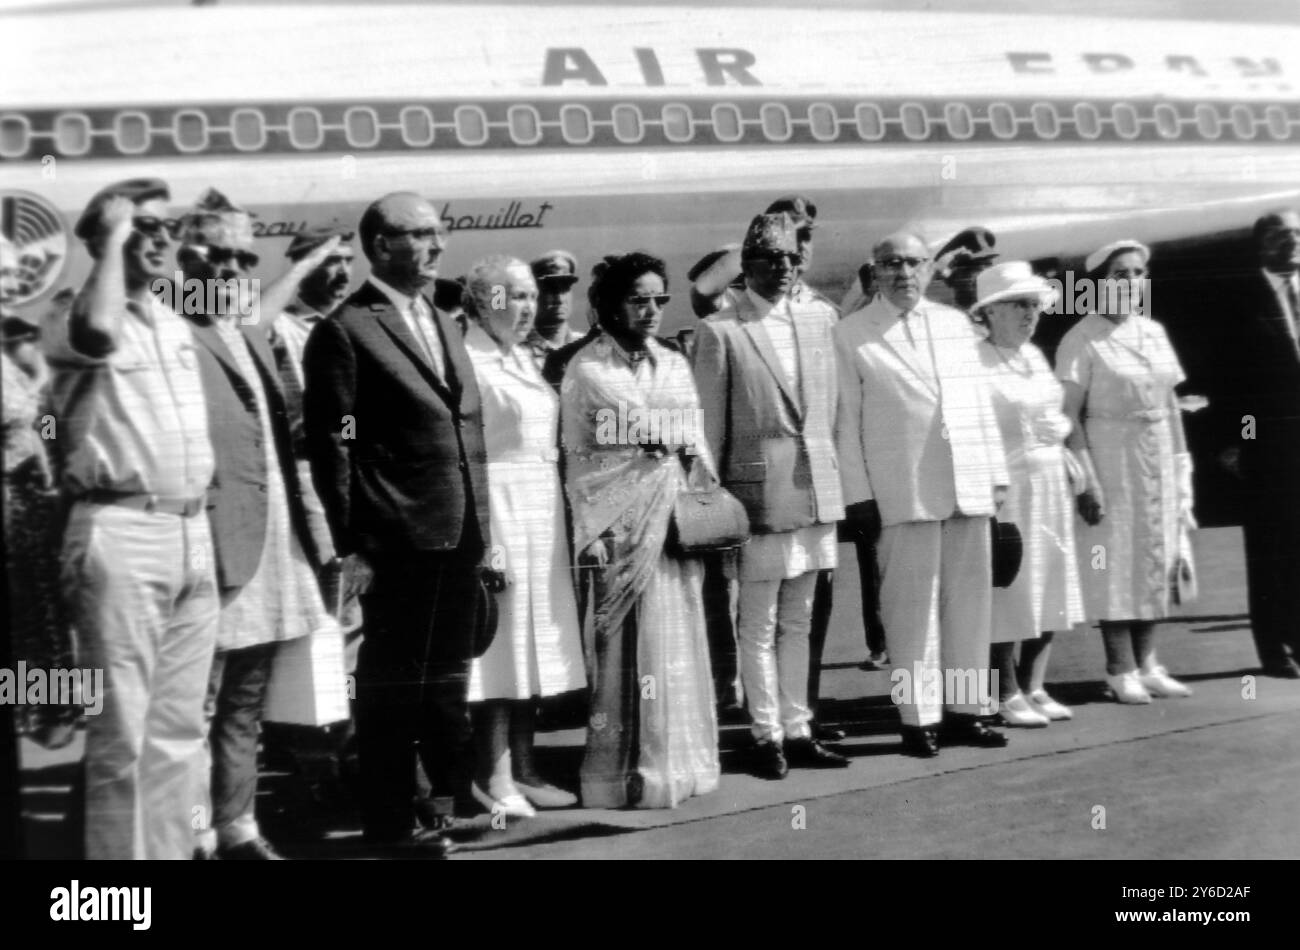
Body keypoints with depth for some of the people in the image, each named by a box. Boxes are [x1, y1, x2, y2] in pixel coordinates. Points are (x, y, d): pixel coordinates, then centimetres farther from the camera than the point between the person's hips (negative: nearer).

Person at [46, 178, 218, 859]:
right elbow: (100, 334, -30)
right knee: (122, 731, -5)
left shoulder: (176, 325, 18)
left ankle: (171, 851, 19)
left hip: (192, 534, 7)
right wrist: (112, 242, -15)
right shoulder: (70, 321, -5)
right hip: (120, 533, -7)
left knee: (178, 729, 11)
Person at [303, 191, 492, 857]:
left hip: (459, 539, 7)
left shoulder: (444, 324, 16)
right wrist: (350, 547, -15)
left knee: (449, 678, 17)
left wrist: (480, 528, 13)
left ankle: (448, 800, 30)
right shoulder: (346, 331, -9)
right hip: (397, 543, -7)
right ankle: (391, 820, 15)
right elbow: (332, 445, -12)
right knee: (392, 684, 4)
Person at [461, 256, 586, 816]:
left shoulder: (523, 358, 16)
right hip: (498, 510, -8)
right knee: (501, 641, -4)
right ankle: (494, 775, 4)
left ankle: (522, 767, 19)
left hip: (541, 511, 8)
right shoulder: (466, 360, -11)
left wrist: (554, 512, 13)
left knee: (533, 644, 11)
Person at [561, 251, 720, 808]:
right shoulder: (585, 370, -2)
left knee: (676, 638, 8)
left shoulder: (674, 365, 12)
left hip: (674, 518, 5)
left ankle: (677, 761, 18)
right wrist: (588, 533, -9)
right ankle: (625, 770, 5)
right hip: (618, 522, -5)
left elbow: (696, 446, 15)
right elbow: (576, 458, -3)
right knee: (624, 643, -2)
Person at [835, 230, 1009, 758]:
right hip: (903, 491, -4)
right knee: (914, 604, -2)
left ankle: (963, 709, 16)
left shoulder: (956, 324, 15)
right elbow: (846, 420, -1)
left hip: (969, 485, 5)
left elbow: (981, 403, 15)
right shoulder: (851, 334, 2)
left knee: (970, 597, 7)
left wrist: (996, 473, 10)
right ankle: (919, 717, 6)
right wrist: (858, 493, -7)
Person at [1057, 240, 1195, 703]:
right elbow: (1070, 414, -12)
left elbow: (1170, 403, 13)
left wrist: (1181, 466, 9)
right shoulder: (1082, 339, -9)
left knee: (1155, 560, 8)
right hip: (1111, 459, -6)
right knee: (1115, 561, -2)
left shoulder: (1154, 332, 9)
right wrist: (1086, 479, -17)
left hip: (1158, 461, 6)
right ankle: (1121, 669, 6)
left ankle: (1146, 663, 16)